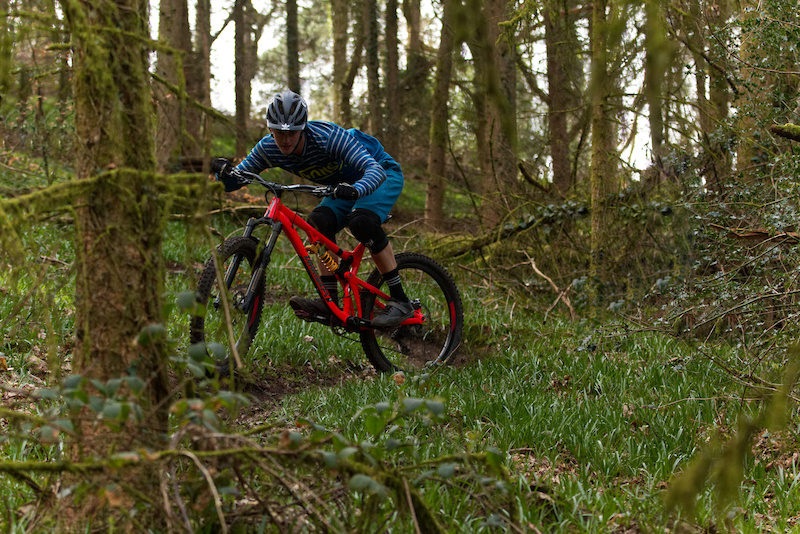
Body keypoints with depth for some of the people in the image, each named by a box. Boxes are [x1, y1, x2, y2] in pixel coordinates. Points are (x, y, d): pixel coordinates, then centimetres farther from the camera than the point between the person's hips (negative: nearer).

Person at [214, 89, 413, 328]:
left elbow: (375, 170, -44)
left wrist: (355, 190, -64)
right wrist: (225, 176, -37)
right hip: (346, 184, 6)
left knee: (361, 221, -33)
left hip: (383, 174, -6)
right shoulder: (269, 147, -18)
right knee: (319, 221, -21)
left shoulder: (328, 137, -36)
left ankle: (400, 301, -26)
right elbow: (234, 180, -13)